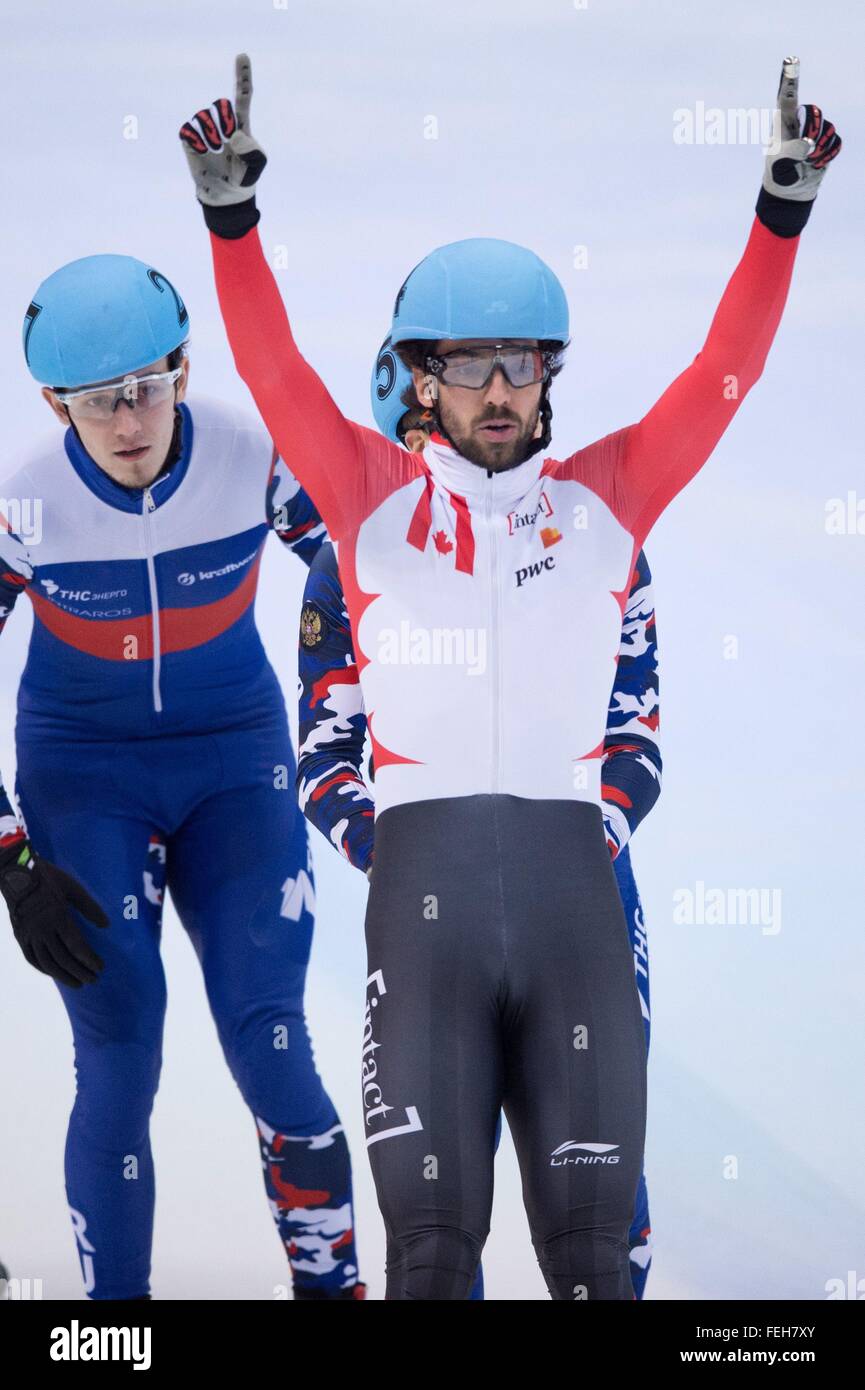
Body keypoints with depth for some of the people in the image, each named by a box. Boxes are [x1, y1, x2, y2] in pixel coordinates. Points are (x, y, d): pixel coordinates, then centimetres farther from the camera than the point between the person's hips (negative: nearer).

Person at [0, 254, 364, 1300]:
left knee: (267, 1038, -9)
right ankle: (113, 1295, 6)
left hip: (236, 760, 1)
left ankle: (332, 1281, 8)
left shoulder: (256, 459, -18)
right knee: (118, 1065, -8)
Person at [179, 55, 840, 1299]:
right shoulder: (375, 500, 4)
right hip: (423, 880, -1)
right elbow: (275, 374, -6)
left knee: (590, 1227, 4)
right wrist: (230, 214, -19)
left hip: (571, 874, 1)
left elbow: (726, 371, 0)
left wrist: (784, 207, -11)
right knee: (431, 1229, 0)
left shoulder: (606, 496, 7)